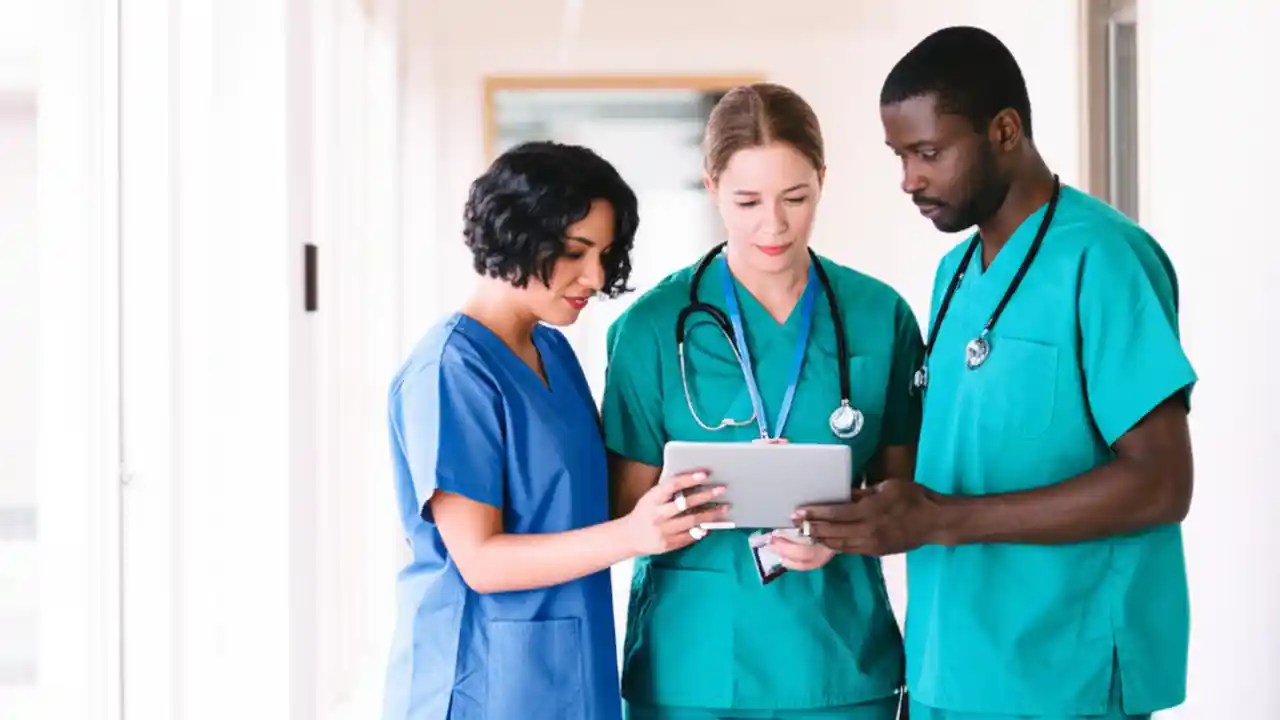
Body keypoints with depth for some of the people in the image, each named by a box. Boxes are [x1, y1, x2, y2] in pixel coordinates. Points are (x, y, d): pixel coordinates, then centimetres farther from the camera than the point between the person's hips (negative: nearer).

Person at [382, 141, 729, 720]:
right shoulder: (450, 371, -16)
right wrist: (629, 536, -31)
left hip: (569, 672, 8)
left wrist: (677, 495, 0)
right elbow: (479, 560, -20)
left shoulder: (554, 351, 10)